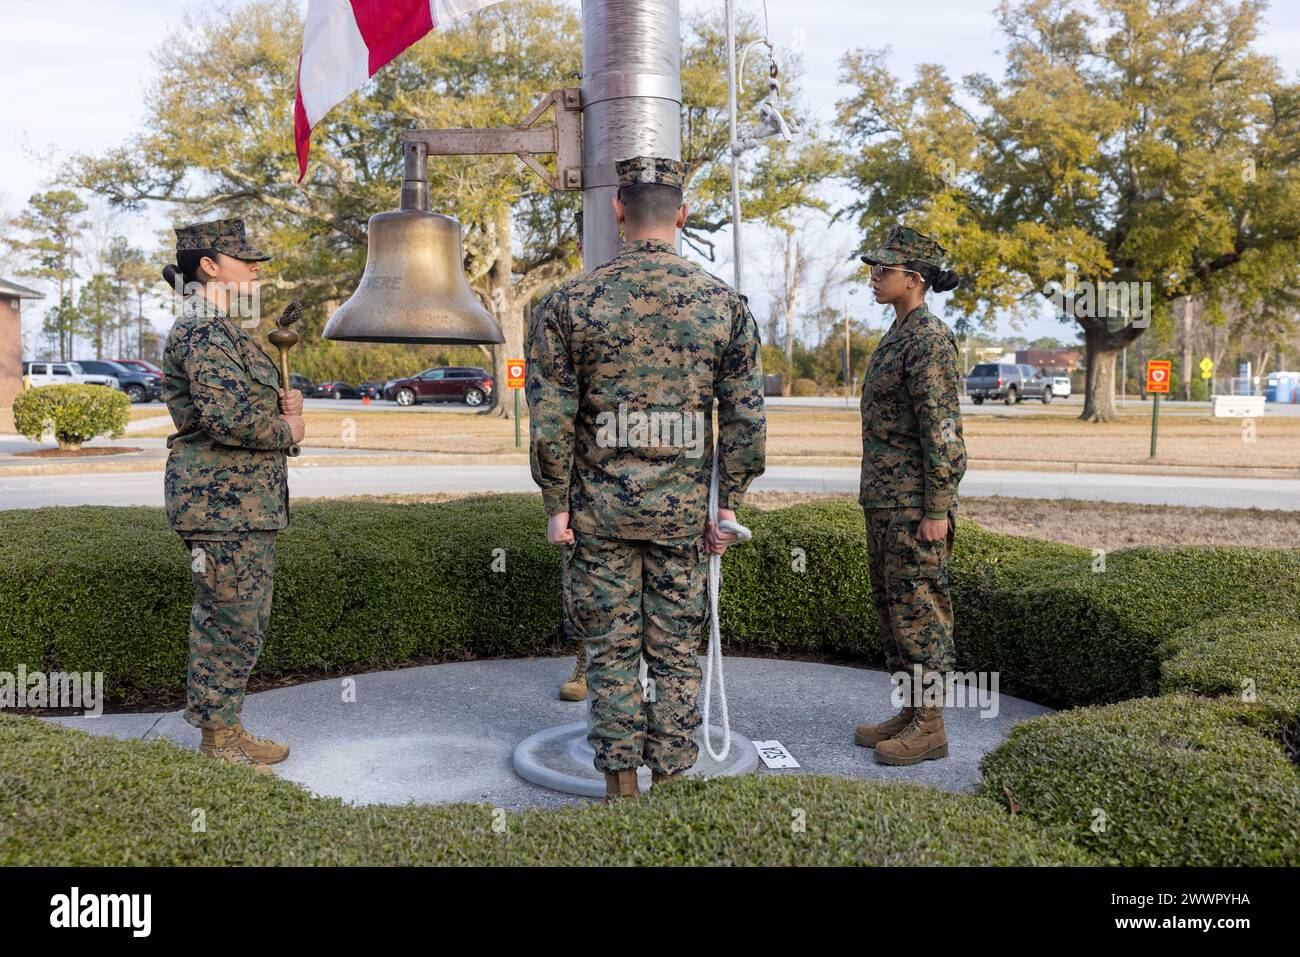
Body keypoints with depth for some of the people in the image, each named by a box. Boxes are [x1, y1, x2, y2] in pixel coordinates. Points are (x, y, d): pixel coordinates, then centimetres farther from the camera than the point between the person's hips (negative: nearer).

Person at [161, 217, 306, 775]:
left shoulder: (220, 328, 18)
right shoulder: (206, 331, -16)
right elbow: (226, 416, -28)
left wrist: (284, 403, 6)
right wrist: (287, 430, -12)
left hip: (244, 499, 11)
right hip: (222, 500, -11)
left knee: (242, 618, 17)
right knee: (231, 620, -3)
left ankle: (226, 729, 28)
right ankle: (217, 742, 9)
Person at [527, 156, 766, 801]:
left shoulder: (569, 303, -4)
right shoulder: (725, 304, -1)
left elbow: (550, 418, -6)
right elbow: (746, 419, -1)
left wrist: (556, 505, 2)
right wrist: (727, 506, 6)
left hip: (600, 506, -1)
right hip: (684, 507, 1)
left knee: (609, 650, 10)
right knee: (676, 650, 11)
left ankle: (619, 782, 17)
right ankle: (671, 777, 20)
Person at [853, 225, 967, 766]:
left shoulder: (929, 340, -14)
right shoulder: (898, 336, 16)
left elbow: (943, 430, -19)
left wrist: (937, 511, -21)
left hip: (915, 505, -10)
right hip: (885, 500, 10)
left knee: (919, 609, -2)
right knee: (891, 606, 14)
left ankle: (930, 727, 8)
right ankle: (911, 712, 25)